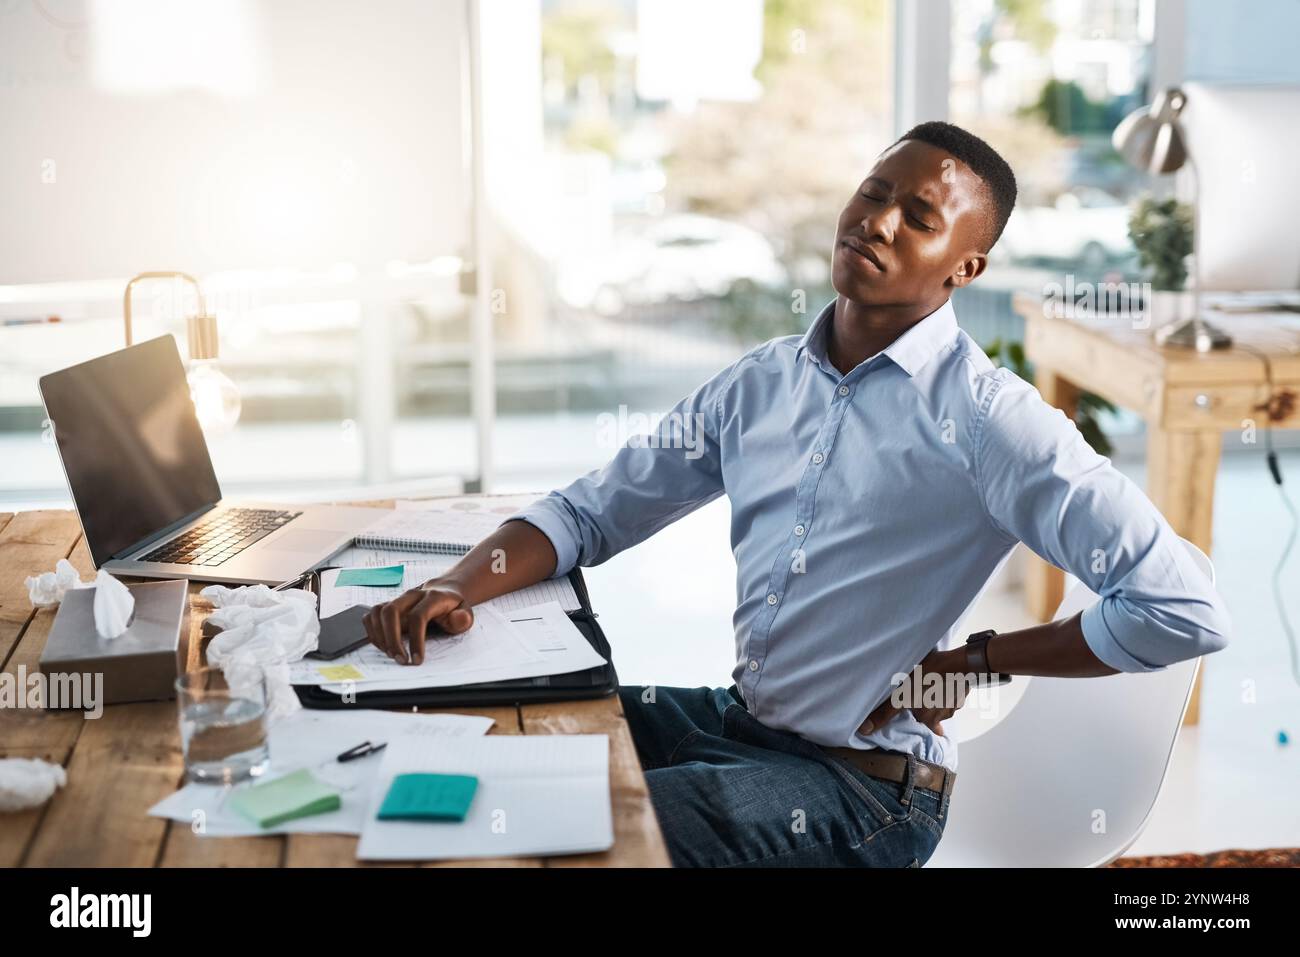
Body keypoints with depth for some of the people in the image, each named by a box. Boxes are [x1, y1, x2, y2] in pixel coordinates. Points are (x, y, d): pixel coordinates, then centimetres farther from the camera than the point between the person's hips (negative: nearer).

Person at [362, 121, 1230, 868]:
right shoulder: (761, 383, 3)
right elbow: (591, 510, 7)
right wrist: (458, 587, -10)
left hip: (865, 783, -6)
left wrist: (977, 662, -14)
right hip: (736, 718, 7)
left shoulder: (984, 418, -17)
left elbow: (1185, 612, -22)